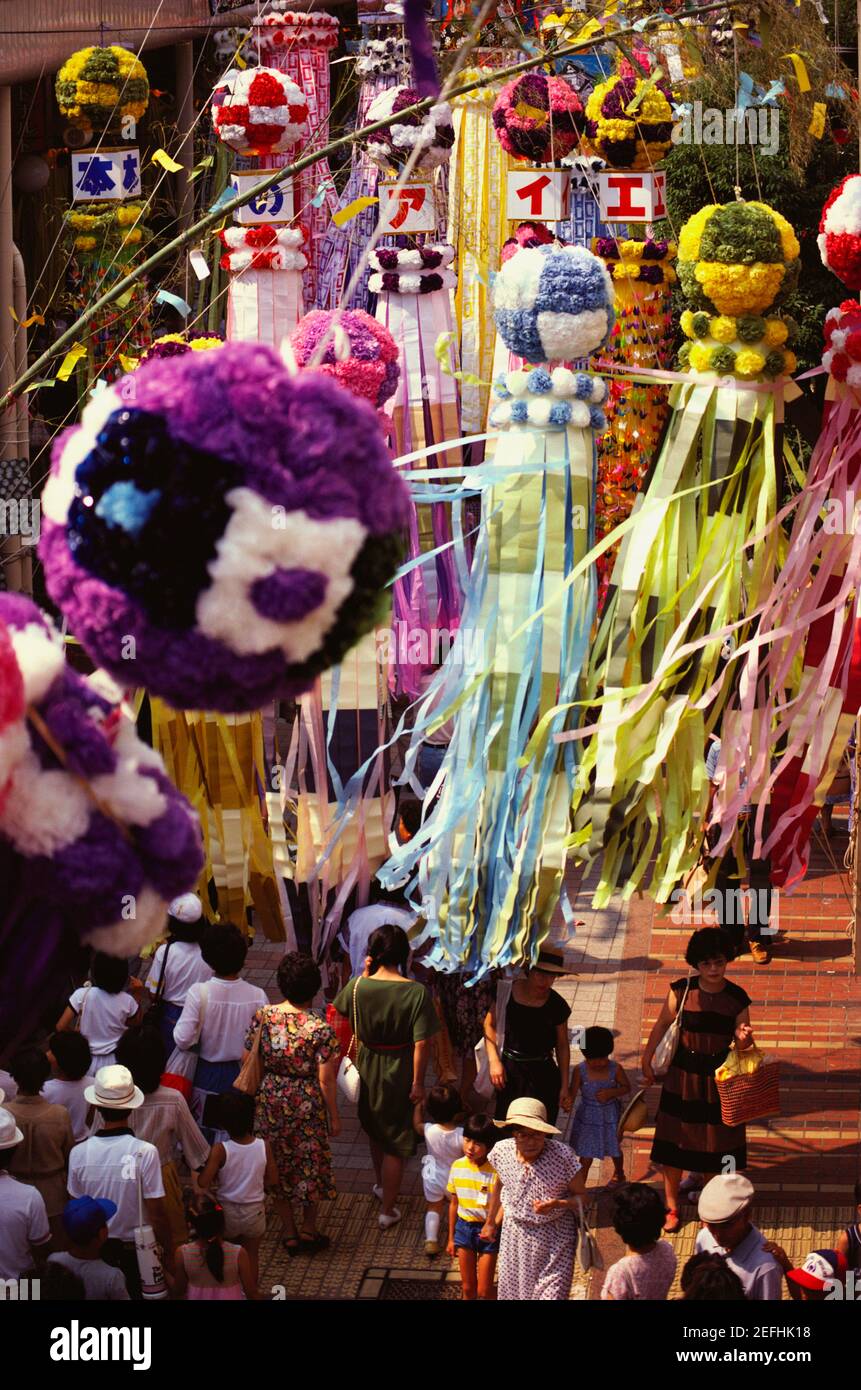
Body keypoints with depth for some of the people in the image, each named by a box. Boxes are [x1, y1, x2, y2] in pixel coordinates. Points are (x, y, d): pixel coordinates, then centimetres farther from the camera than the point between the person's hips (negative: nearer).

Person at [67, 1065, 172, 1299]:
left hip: (95, 1251, 2)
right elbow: (156, 1214, -17)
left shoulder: (79, 1154, -13)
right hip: (136, 1251, -2)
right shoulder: (145, 1153, -22)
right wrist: (168, 1253, -3)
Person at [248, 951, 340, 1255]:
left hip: (270, 1098, 3)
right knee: (310, 1164, 18)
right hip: (306, 1104, -3)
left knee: (278, 1164, 19)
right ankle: (308, 1230, 33)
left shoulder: (262, 1017, -13)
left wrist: (253, 1098, 12)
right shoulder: (320, 1030, -22)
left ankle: (289, 1233, 30)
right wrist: (334, 1117, -2)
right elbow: (326, 1080, -16)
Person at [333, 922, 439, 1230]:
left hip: (367, 1066, 3)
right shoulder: (416, 993, -23)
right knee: (395, 1142, 12)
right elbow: (421, 1043, -22)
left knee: (375, 1132, 29)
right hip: (399, 1072, -3)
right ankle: (387, 1210, 21)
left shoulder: (358, 986, -15)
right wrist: (418, 1083, -11)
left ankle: (381, 1185, 50)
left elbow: (342, 1009, 8)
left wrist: (365, 974, 5)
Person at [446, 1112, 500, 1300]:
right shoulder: (458, 1166, -3)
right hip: (464, 1227, 4)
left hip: (487, 1230, -4)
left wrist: (493, 1226, -31)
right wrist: (451, 1238, 13)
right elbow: (454, 1204, 8)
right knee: (468, 1288, 13)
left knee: (484, 1290, 1)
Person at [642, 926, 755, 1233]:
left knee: (717, 1145, 9)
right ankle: (672, 1206, 27)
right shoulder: (681, 991, -11)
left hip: (719, 1080, 0)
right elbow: (662, 1025, 2)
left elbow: (742, 1043, -2)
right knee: (674, 1143, 9)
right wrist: (646, 1060, 6)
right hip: (683, 1077, 0)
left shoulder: (736, 998, -10)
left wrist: (745, 1039, -26)